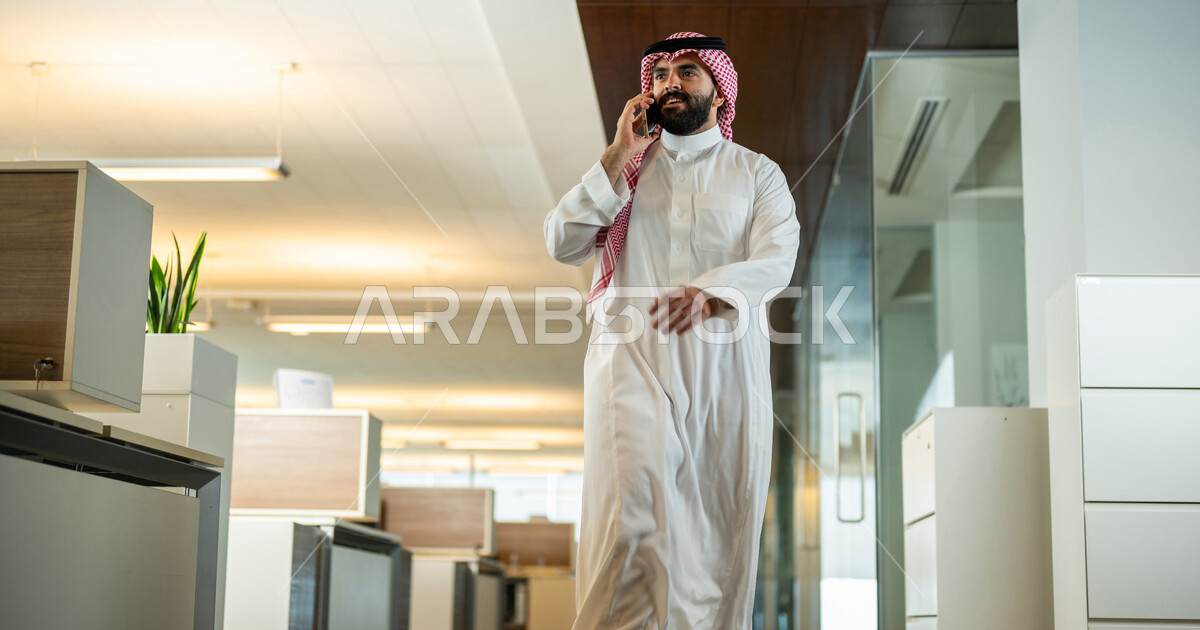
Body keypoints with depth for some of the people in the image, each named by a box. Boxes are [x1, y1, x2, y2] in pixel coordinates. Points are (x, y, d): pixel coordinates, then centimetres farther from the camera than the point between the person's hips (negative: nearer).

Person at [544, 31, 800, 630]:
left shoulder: (758, 173, 14)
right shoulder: (623, 166, 20)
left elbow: (776, 258, -4)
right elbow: (561, 242, 8)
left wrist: (710, 292, -25)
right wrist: (619, 158, 1)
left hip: (725, 363, 0)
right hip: (631, 360, 0)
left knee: (723, 525, -2)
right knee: (634, 516, -18)